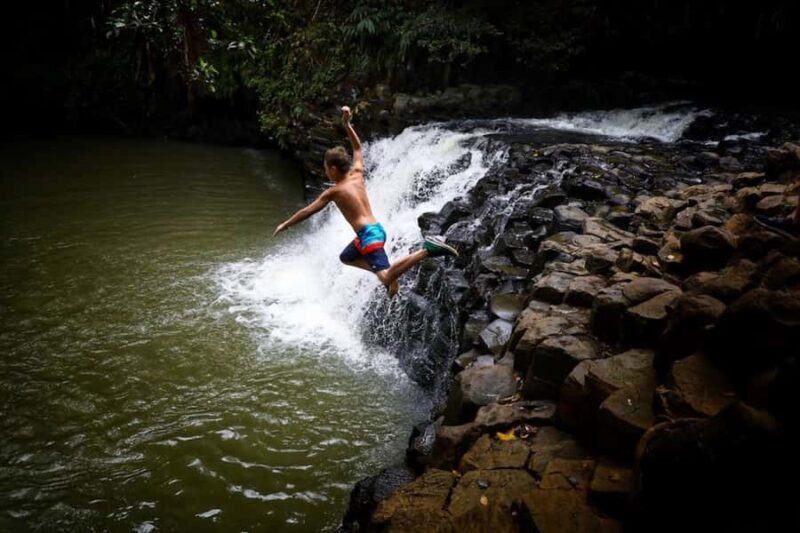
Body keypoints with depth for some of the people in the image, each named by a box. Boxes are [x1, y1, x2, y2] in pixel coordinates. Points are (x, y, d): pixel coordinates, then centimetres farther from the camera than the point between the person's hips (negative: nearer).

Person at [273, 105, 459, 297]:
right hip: (377, 229, 9)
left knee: (386, 277, -19)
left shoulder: (334, 191, -3)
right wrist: (347, 125, 22)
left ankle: (426, 249, -31)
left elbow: (308, 211, 4)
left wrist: (285, 224, 15)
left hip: (368, 234, -9)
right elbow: (357, 147, 27)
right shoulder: (357, 175, 12)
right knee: (346, 257, 30)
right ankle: (388, 273, 16)